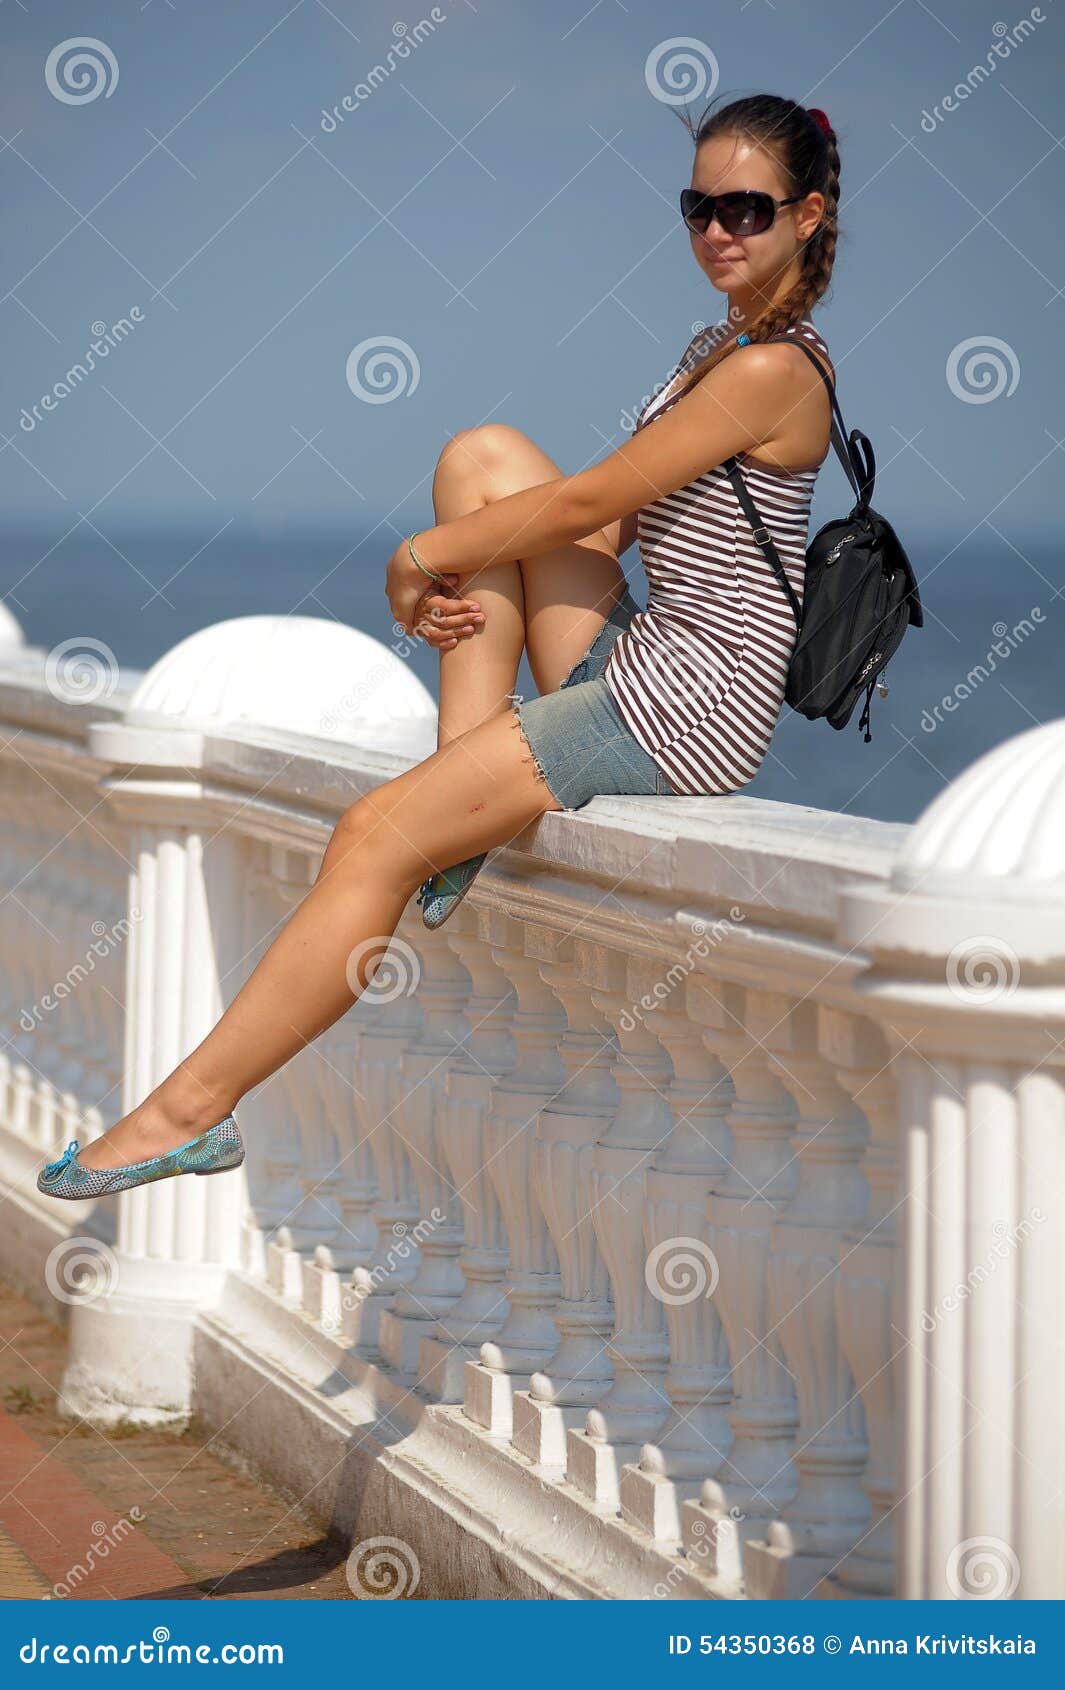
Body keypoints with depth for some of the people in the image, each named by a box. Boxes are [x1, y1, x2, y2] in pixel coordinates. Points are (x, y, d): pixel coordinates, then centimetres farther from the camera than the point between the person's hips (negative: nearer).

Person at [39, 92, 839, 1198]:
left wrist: (426, 557, -1)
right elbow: (625, 520, 16)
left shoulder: (769, 371, -15)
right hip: (640, 659, 10)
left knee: (378, 835, -12)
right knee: (483, 454, 3)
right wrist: (470, 581, 2)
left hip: (694, 698, -10)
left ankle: (191, 1108, -7)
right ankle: (462, 817, -2)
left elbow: (590, 504, -13)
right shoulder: (723, 345, 16)